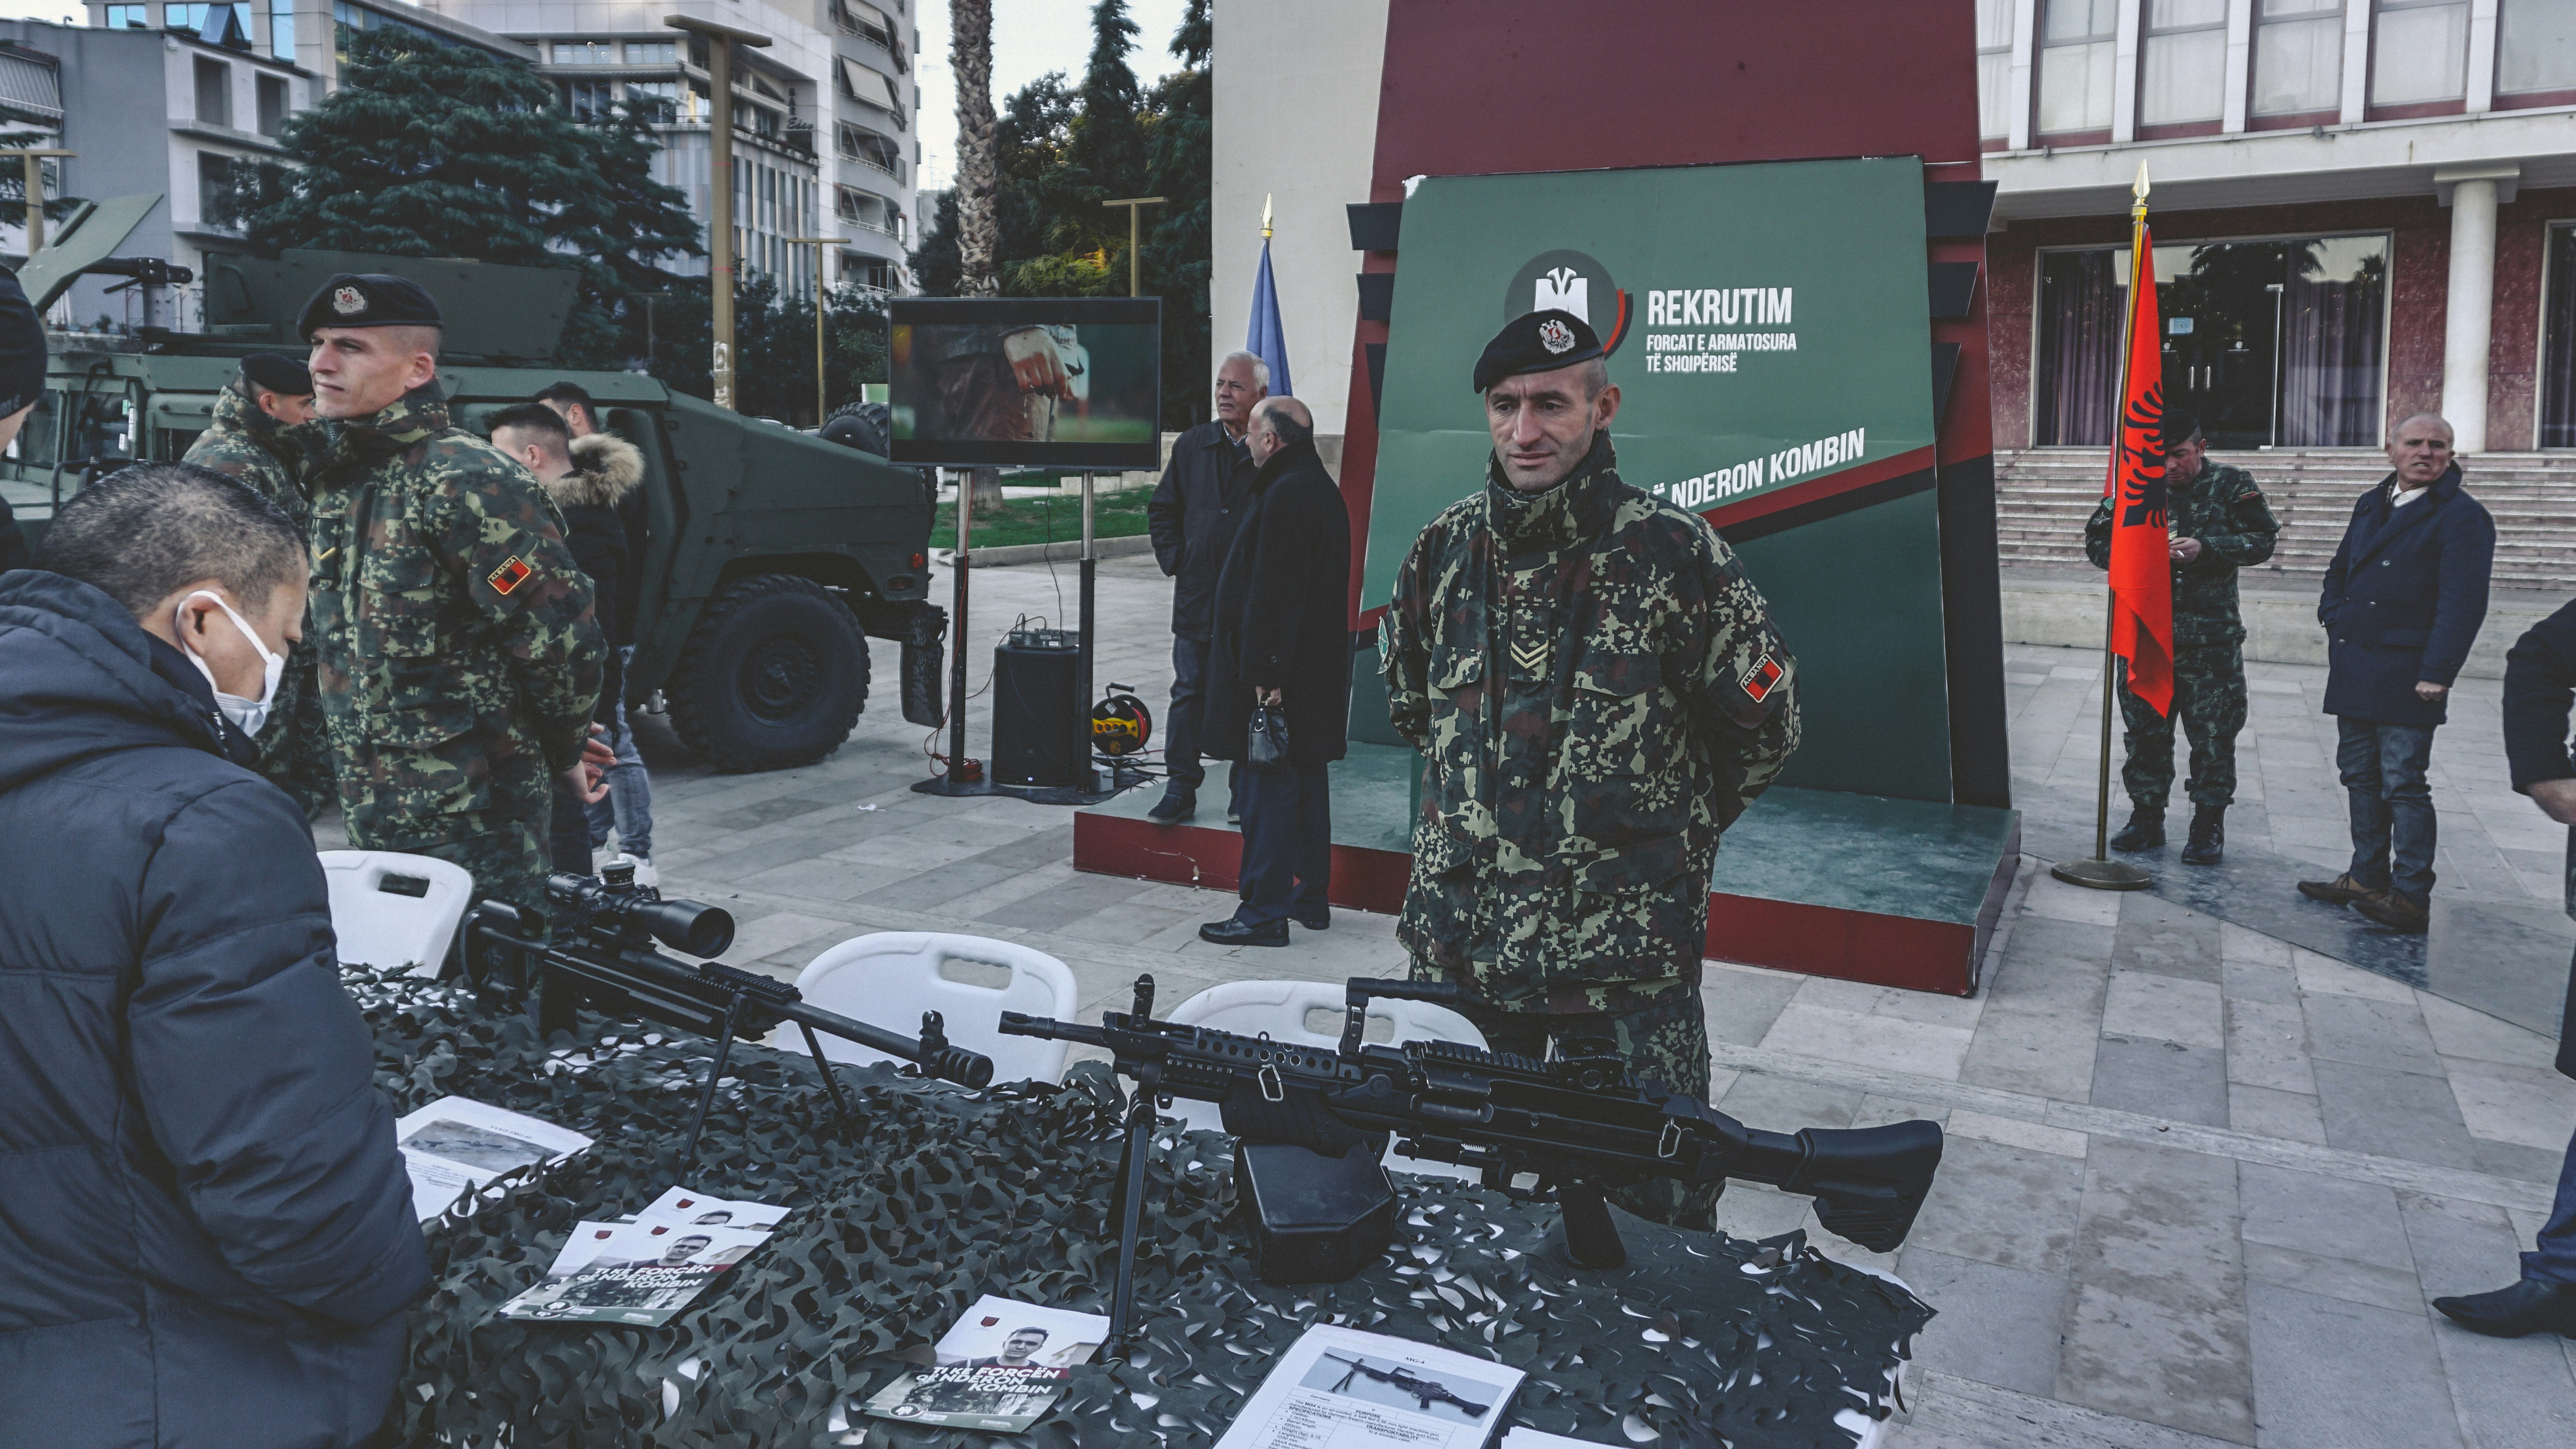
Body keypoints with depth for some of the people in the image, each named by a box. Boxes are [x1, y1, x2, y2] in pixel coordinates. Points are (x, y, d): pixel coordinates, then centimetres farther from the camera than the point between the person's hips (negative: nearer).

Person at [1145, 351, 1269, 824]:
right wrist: (1174, 559, 7)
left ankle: (1246, 793, 17)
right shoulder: (1192, 445, 7)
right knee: (1188, 695, 7)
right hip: (1196, 598, 4)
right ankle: (1181, 790, 15)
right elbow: (1162, 508, 17)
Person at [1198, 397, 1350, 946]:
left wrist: (1266, 673, -24)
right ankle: (1310, 899, 25)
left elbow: (1275, 594, -23)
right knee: (1307, 781, 15)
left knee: (1267, 786, -6)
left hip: (1279, 677, -10)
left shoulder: (1286, 495, -17)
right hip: (1316, 673, 10)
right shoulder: (1322, 489, 15)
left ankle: (1265, 912, -2)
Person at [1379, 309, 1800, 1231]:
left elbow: (1764, 727, 1)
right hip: (1457, 944, 5)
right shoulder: (1445, 549, 3)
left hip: (1626, 958, -4)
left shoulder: (1674, 556, -10)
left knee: (1655, 1217, 4)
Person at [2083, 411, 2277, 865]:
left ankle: (2208, 828, 12)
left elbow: (2262, 540, -1)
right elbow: (2096, 539, 10)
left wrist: (2206, 548, -15)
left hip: (2211, 636, -2)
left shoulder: (2231, 484, 1)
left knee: (2213, 734, 1)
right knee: (2145, 729, 7)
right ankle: (2146, 819, 19)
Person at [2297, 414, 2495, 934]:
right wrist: (2334, 612, 8)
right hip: (2353, 670, 7)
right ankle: (2368, 877, 25)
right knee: (2360, 775, 14)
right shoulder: (2371, 504, 15)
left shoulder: (2462, 516, -8)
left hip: (2405, 674, -7)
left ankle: (2412, 897, -2)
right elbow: (2340, 568, 27)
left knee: (2404, 783, -7)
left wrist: (2437, 672, -21)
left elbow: (2463, 602, -15)